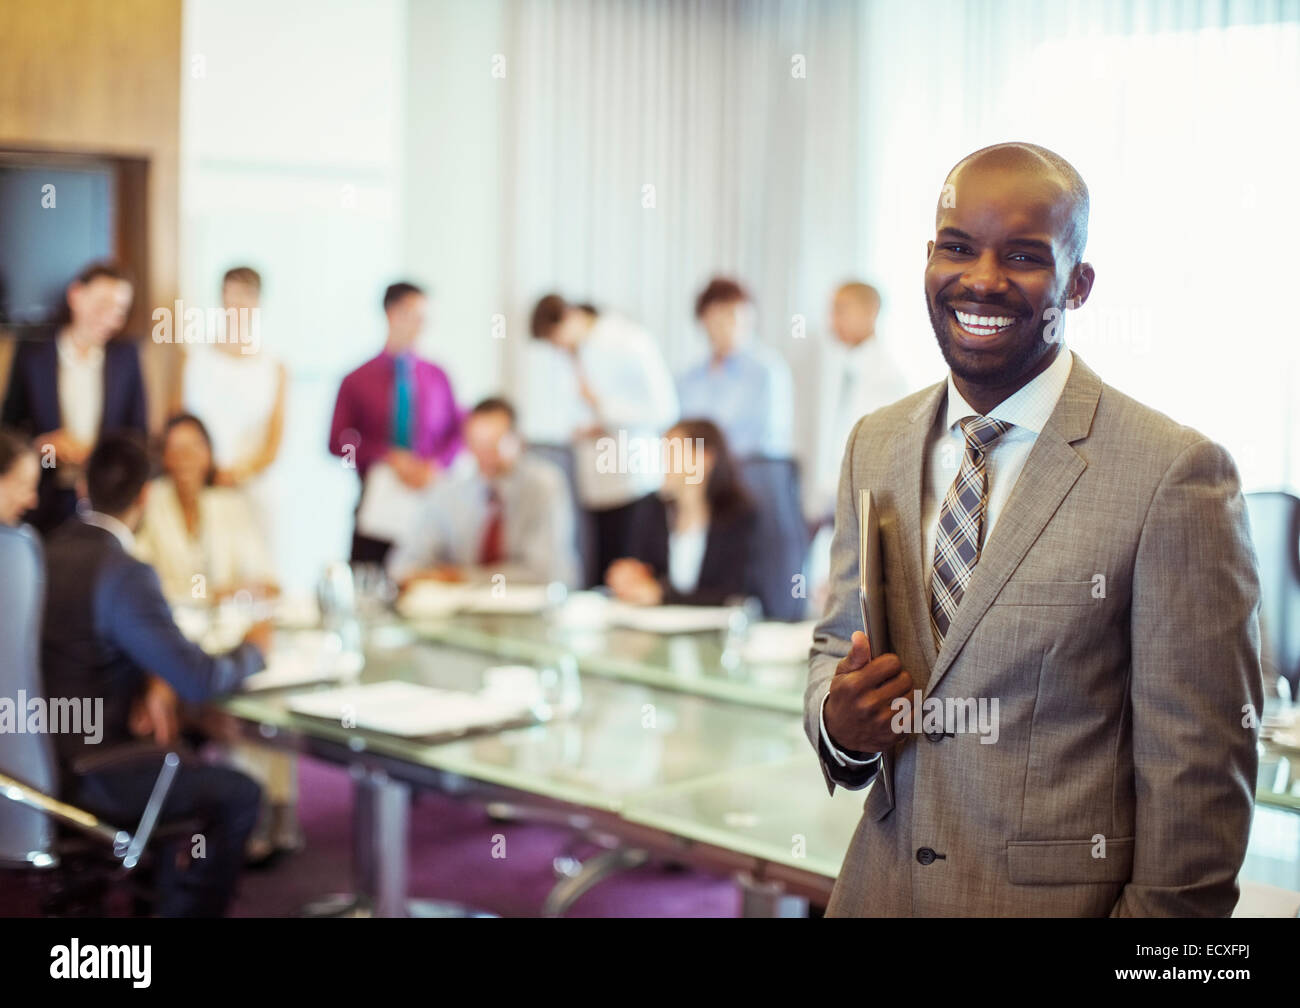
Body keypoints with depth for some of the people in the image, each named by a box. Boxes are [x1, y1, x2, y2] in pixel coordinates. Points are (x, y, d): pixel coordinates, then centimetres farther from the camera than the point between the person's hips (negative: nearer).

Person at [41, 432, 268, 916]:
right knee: (238, 794, 7)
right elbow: (201, 680, -24)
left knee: (185, 765, 28)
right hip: (85, 773, -8)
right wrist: (253, 648, -5)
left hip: (42, 754, 8)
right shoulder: (125, 574, -24)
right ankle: (188, 908, 21)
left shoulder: (50, 552, 1)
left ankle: (167, 897, 36)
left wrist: (146, 690, -3)